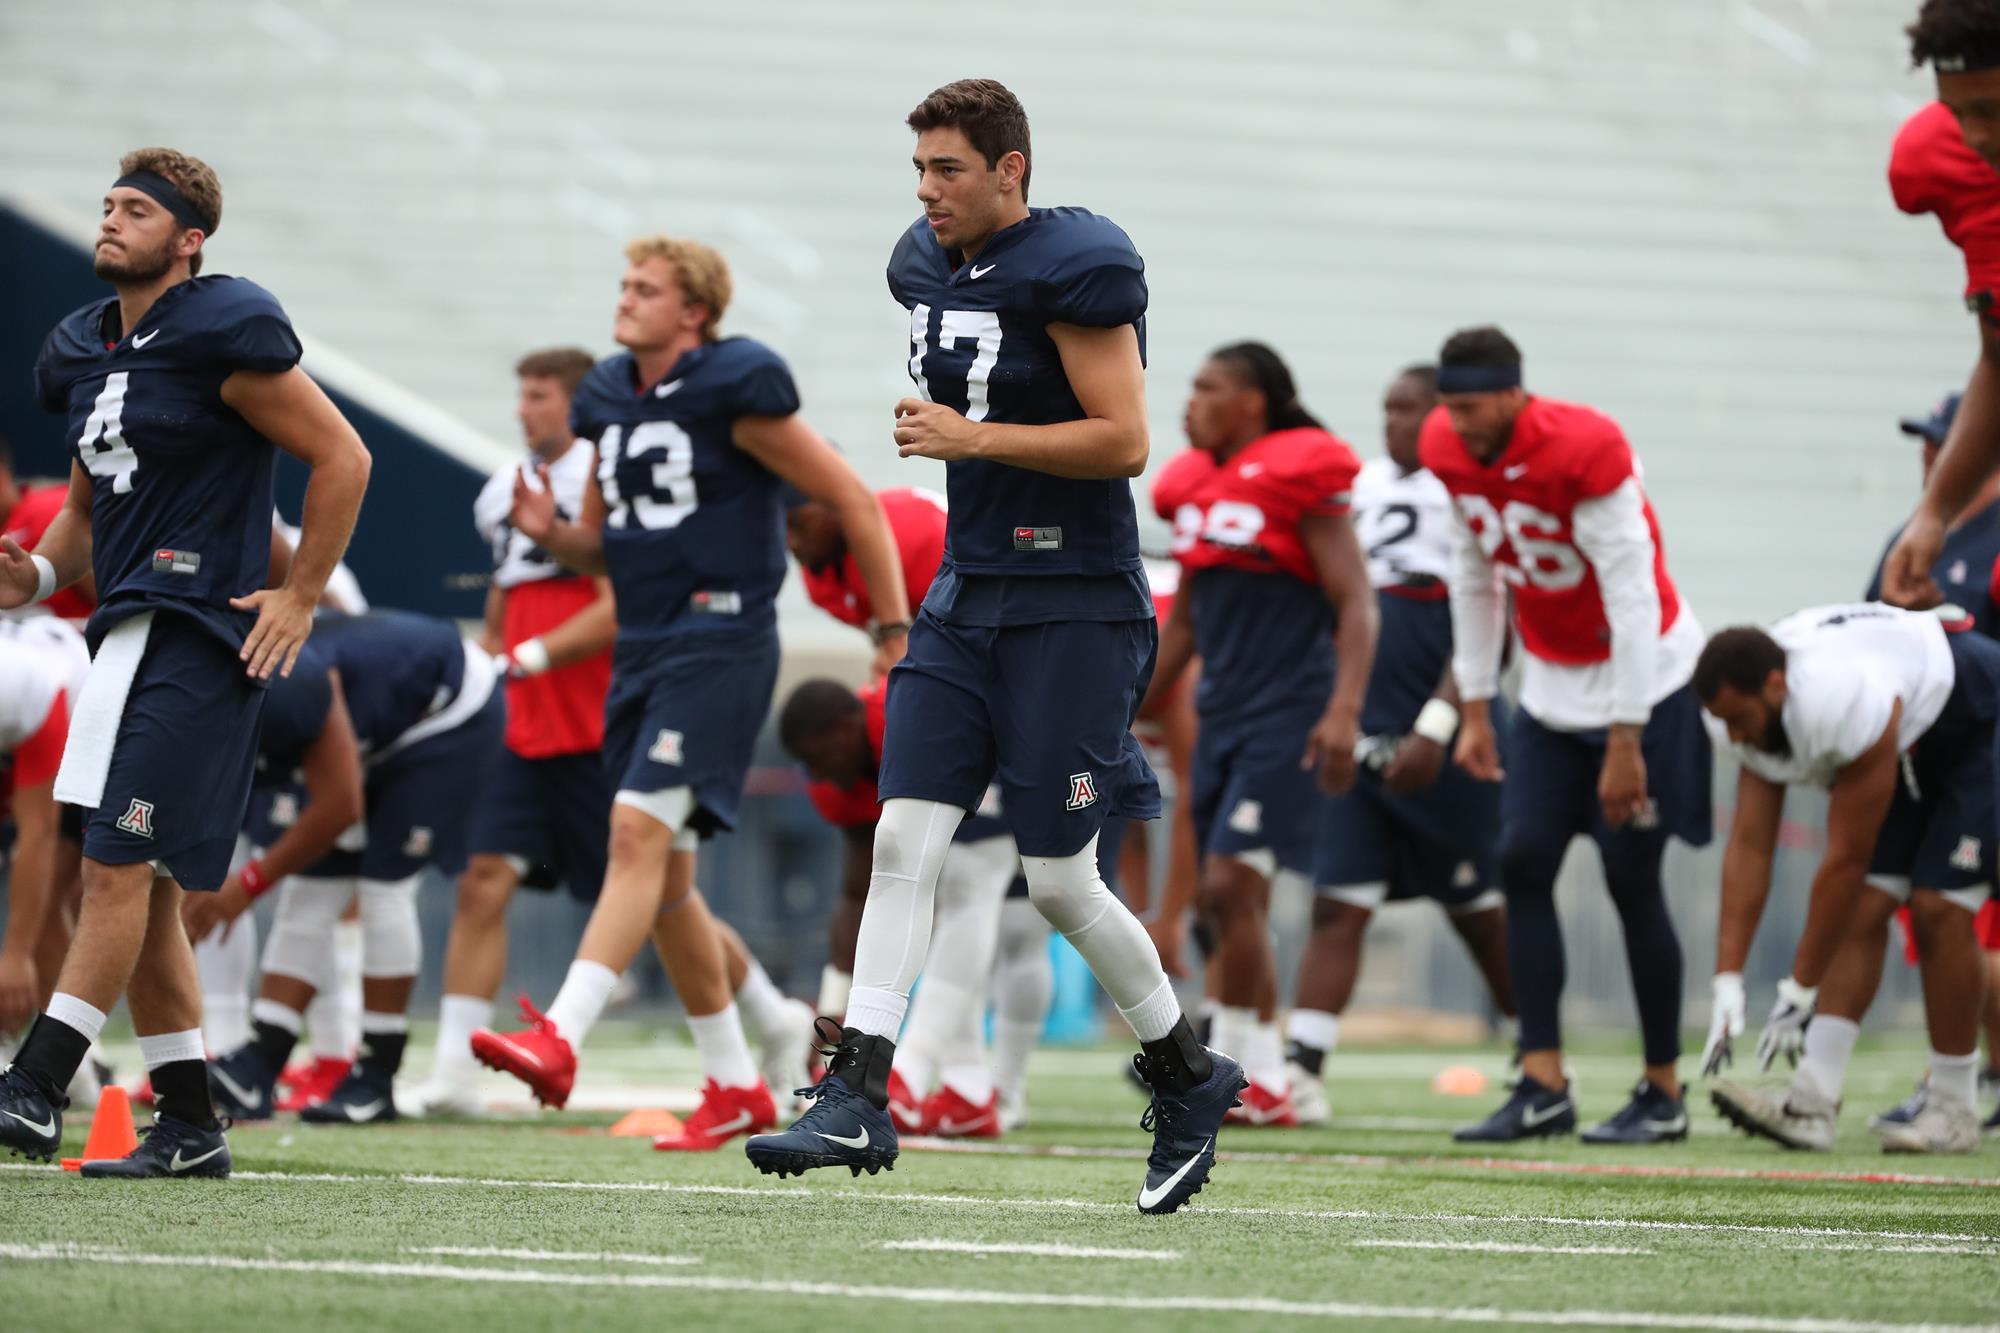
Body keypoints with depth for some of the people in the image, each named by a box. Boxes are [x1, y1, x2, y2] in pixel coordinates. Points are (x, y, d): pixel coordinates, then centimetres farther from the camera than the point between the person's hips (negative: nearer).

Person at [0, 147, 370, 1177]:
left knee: (117, 867, -13)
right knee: (140, 891, 9)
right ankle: (188, 1126, 14)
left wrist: (299, 599, -9)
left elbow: (342, 458, -9)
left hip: (199, 632, -9)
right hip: (127, 631, 9)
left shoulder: (224, 330, -10)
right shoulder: (83, 350, 15)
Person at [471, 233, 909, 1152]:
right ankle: (736, 1087, 19)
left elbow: (853, 503, -5)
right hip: (643, 651, 8)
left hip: (720, 643, -8)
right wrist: (550, 534, -2)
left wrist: (895, 635, -6)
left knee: (639, 834, -21)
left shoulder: (736, 390, -9)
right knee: (665, 874, 9)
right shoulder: (609, 401, 13)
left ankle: (559, 1042, -30)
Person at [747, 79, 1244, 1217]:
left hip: (1075, 606, -7)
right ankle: (859, 1100, -6)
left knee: (1061, 882, -2)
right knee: (905, 839, -4)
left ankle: (1192, 1079, 19)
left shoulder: (1074, 270, -15)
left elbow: (1125, 441, -18)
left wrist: (974, 438, -19)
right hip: (967, 598, 7)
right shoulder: (928, 268, 10)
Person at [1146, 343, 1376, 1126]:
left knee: (1231, 885, -15)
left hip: (1289, 714, -8)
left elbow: (1355, 604, -11)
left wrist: (1344, 710, -21)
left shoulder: (1301, 480, -9)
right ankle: (1267, 1087, 14)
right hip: (1223, 713, 8)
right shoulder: (1195, 487, 12)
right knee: (1227, 903, 8)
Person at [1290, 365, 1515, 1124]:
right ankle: (1300, 1071, -6)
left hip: (1442, 746, -6)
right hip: (1368, 738, 6)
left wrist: (1435, 728, -20)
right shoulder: (1369, 485, 12)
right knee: (1337, 906, -2)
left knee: (1480, 912, 5)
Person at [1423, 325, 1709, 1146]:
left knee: (1631, 880, -6)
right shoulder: (1448, 450, -5)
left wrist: (1624, 744, -23)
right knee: (1523, 861, -6)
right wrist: (1475, 709, 8)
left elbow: (1632, 598, -24)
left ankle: (1663, 1092, 5)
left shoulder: (1585, 453, -26)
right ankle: (1544, 1086, -5)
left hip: (1643, 681, -6)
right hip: (1551, 688, 6)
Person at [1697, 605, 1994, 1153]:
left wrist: (1798, 993, -26)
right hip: (1912, 747, 8)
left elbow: (1845, 861, -33)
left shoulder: (1845, 705, -39)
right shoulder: (1757, 716, -14)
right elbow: (1749, 847, -12)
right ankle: (1811, 1105, -14)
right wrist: (1727, 982, -18)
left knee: (1937, 908, -16)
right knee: (1863, 909, -6)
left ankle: (1953, 1111, -5)